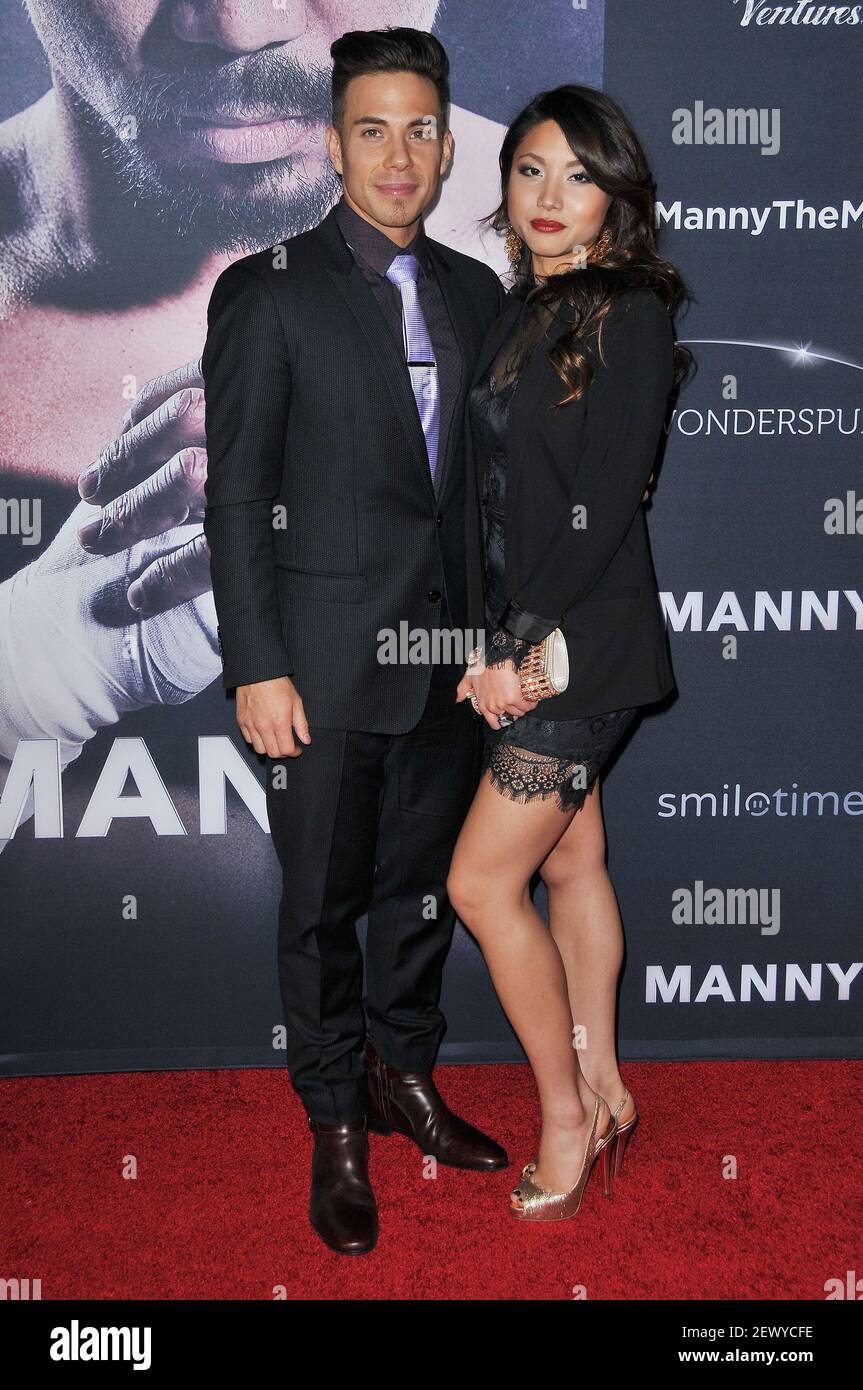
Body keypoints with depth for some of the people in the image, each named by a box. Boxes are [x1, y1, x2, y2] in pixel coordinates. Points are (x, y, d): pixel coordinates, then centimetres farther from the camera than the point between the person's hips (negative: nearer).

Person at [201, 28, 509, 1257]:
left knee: (424, 885, 17)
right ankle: (337, 1128, 25)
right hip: (326, 661, -4)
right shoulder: (268, 293, -5)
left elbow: (485, 474, 13)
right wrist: (256, 668, -12)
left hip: (446, 654, 5)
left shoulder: (475, 293, 10)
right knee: (324, 904, 7)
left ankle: (404, 1076, 37)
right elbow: (236, 496, -8)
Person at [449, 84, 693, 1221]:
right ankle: (603, 1094, 29)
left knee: (483, 881, -5)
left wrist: (531, 651, -16)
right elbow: (499, 495, 11)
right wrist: (501, 644, 5)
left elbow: (607, 506, -17)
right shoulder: (520, 313, 12)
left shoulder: (630, 314, -11)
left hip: (583, 640, -8)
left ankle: (566, 1123, 13)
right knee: (571, 863, 15)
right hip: (523, 638, 8)